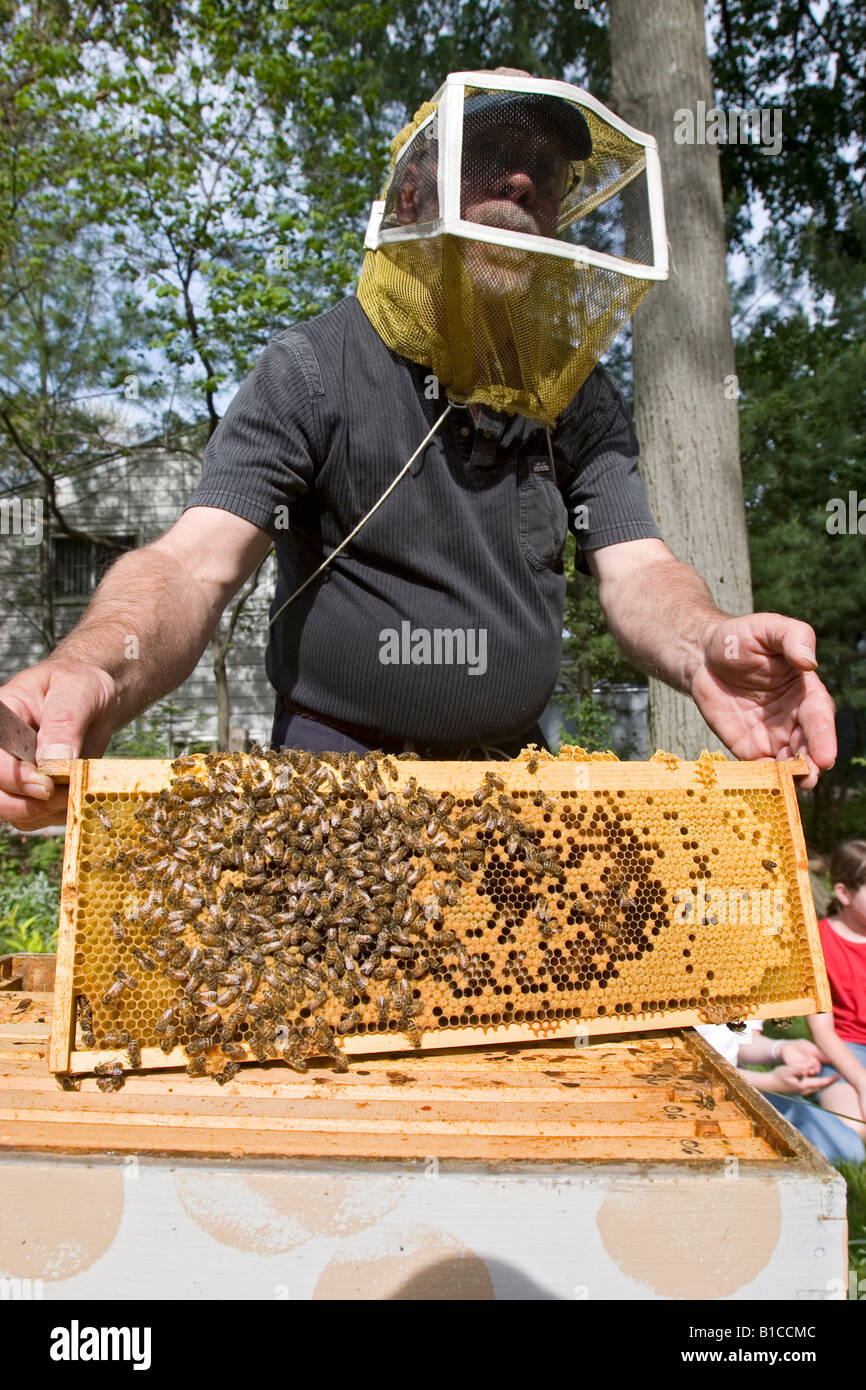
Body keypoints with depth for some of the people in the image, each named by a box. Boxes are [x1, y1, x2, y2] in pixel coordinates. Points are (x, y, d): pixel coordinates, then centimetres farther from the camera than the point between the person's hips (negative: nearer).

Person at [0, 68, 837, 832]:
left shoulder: (579, 393, 4)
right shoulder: (310, 372, -8)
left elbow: (635, 569, -6)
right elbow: (194, 563, -19)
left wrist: (706, 648, -30)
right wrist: (95, 675, -42)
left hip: (518, 780, 4)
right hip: (333, 781, -3)